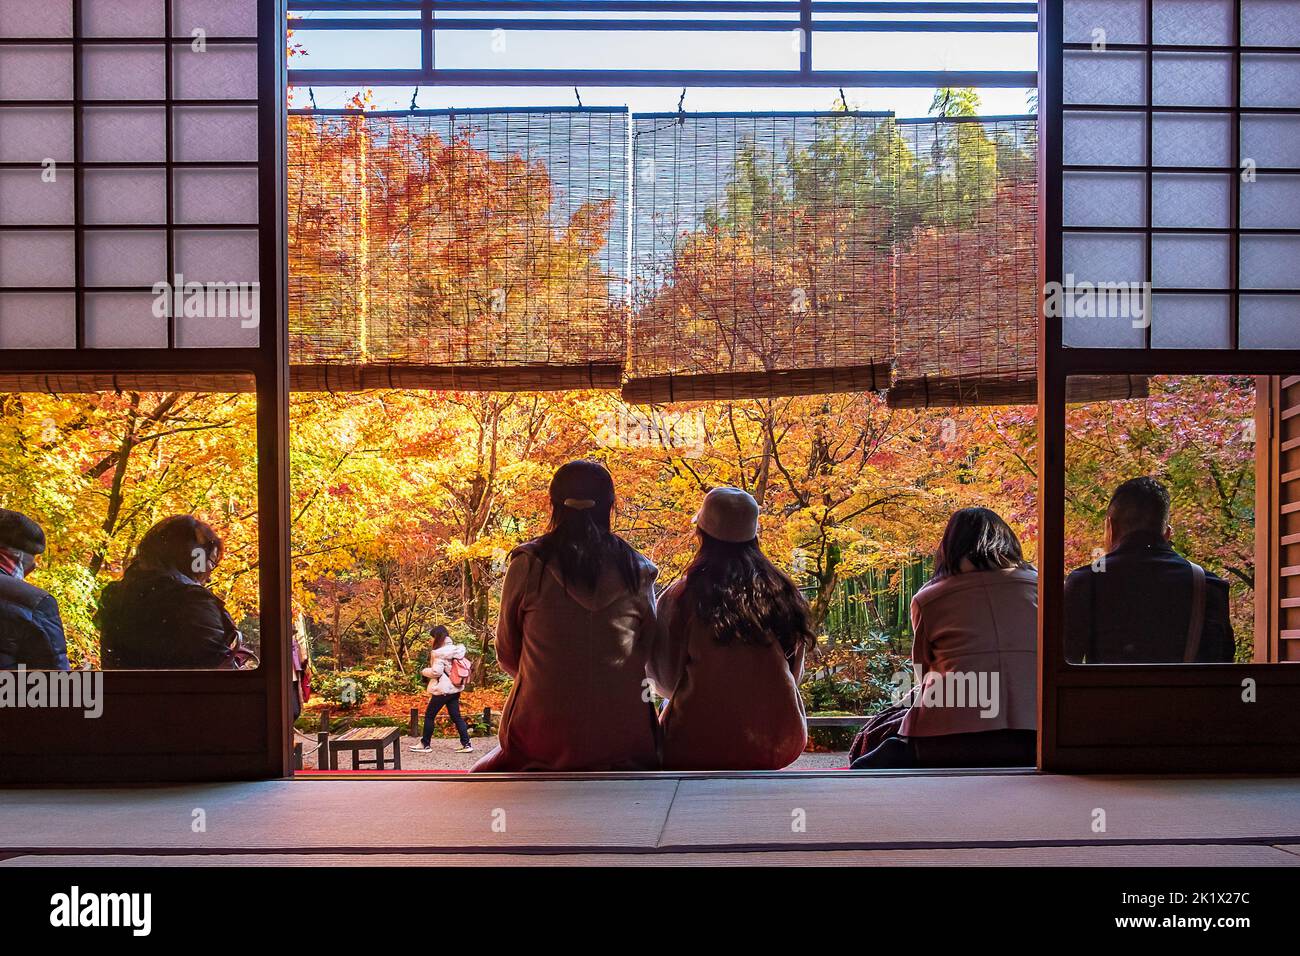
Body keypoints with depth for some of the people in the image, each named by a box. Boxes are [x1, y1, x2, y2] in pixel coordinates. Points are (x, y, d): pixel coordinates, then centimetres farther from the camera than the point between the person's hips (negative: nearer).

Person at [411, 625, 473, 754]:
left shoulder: (439, 652, -15)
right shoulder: (455, 649, 9)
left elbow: (436, 671, -19)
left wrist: (424, 671, -3)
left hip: (443, 689, -8)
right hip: (455, 688, 8)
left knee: (429, 715, 6)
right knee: (456, 716, 9)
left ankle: (425, 744, 14)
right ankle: (467, 744, 3)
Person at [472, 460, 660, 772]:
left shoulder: (528, 565, -3)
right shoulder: (637, 572, 1)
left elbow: (507, 653, 8)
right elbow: (650, 654, 10)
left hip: (543, 735, -1)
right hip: (621, 737, 1)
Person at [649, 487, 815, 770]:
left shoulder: (681, 596, -10)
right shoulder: (782, 592, 1)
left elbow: (666, 678, 0)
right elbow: (795, 672, 11)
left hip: (701, 745, -4)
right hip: (777, 741, 5)